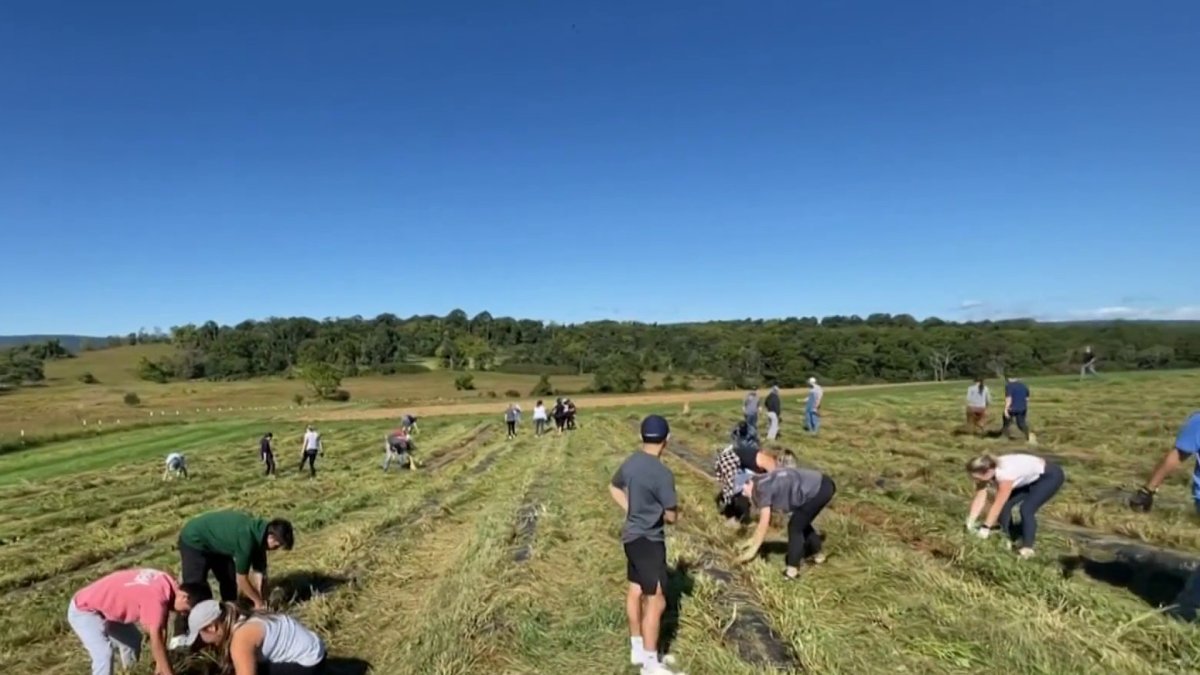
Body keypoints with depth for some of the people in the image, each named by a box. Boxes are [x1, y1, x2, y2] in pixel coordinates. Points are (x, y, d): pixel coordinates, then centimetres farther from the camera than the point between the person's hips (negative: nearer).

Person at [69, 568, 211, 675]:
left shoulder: (168, 585, -7)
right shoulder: (156, 598, -34)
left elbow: (161, 629, 2)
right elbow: (156, 641, -28)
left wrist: (160, 663, 3)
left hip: (104, 607, 10)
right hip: (83, 611, -10)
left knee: (133, 639, 18)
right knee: (104, 654, -23)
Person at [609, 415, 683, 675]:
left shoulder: (630, 463, 0)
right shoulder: (662, 473, -24)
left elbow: (614, 488, 19)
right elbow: (671, 516, -16)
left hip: (632, 536, 9)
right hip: (649, 541, -9)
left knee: (635, 592, 19)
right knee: (656, 601, 0)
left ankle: (638, 650, 34)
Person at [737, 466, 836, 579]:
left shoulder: (762, 488, -15)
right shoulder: (766, 484, 12)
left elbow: (764, 524, -12)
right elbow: (767, 520, 23)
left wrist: (753, 550, -5)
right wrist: (754, 539, 30)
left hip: (819, 489, -10)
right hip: (821, 485, 10)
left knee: (795, 526, -3)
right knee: (801, 522, 25)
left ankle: (792, 569, 2)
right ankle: (816, 553, 42)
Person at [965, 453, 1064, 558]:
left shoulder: (1004, 473, -39)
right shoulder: (988, 472, -17)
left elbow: (998, 504, -35)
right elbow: (979, 499, -18)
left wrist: (985, 527, -30)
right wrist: (970, 522, -24)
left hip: (1050, 476, -8)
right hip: (1031, 478, 8)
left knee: (1026, 509, -20)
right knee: (1005, 505, -4)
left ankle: (1027, 548, -7)